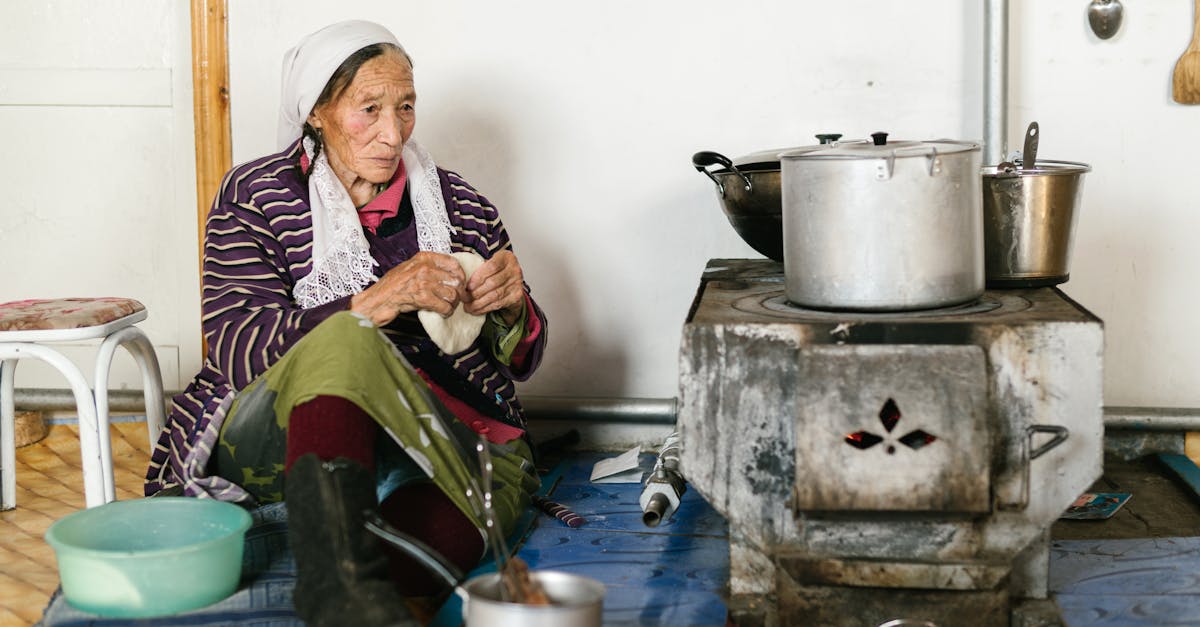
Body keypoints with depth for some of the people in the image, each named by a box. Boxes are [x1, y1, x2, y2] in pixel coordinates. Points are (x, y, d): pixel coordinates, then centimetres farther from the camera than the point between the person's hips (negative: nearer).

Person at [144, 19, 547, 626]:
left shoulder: (459, 205, 11)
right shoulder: (256, 194, 4)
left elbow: (521, 359, 14)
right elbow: (232, 347, -10)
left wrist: (511, 310, -11)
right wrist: (373, 304, -25)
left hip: (447, 446, 3)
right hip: (273, 435, -2)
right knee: (343, 342, -37)